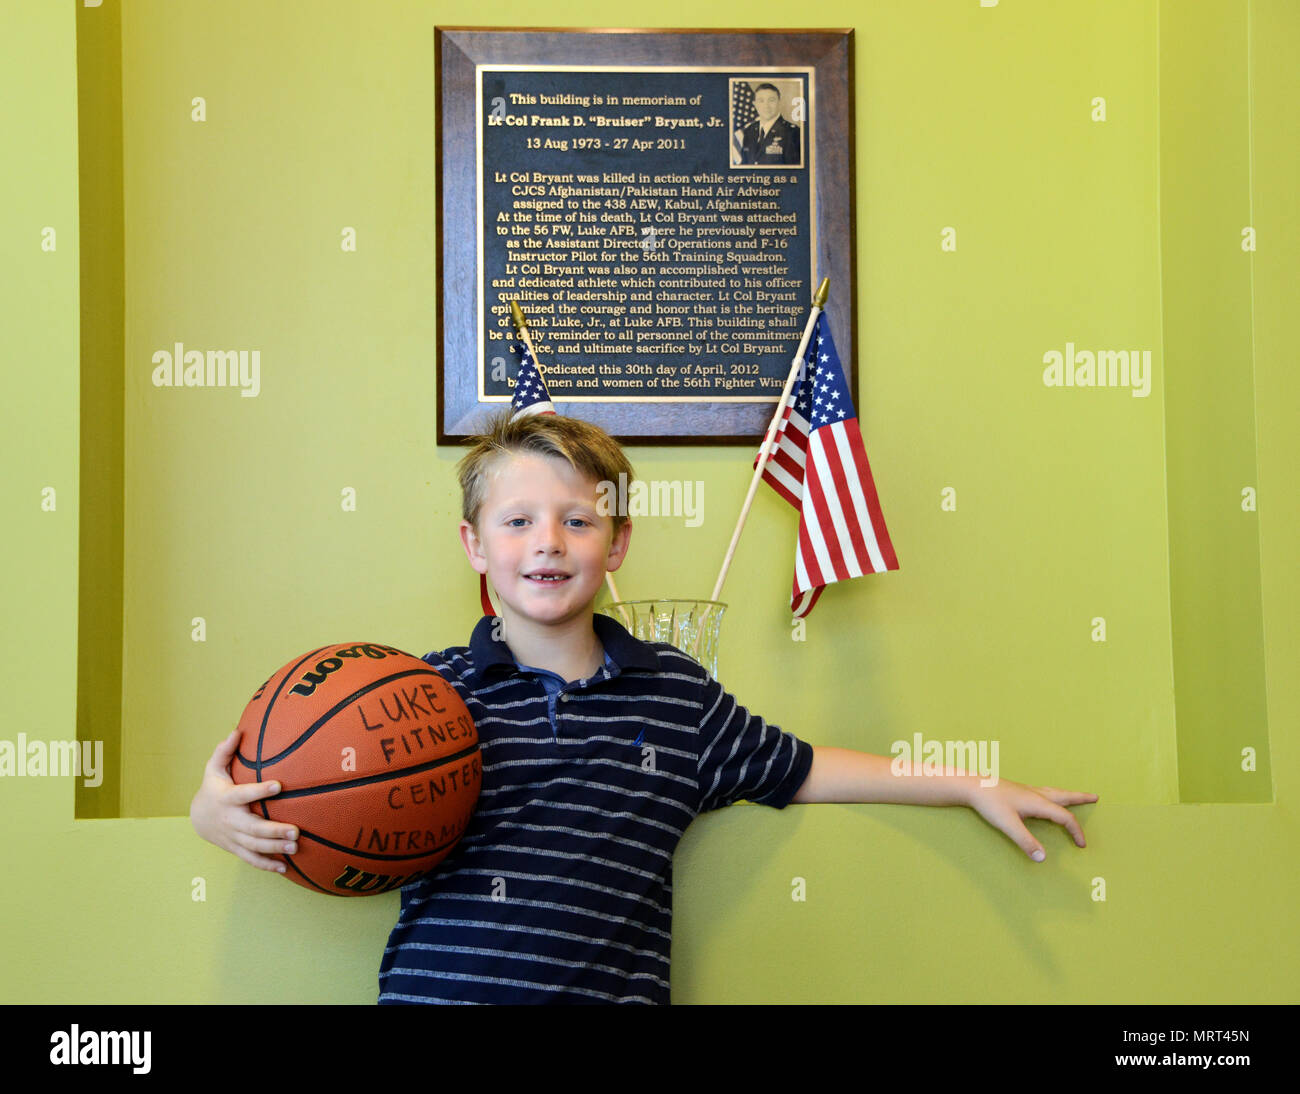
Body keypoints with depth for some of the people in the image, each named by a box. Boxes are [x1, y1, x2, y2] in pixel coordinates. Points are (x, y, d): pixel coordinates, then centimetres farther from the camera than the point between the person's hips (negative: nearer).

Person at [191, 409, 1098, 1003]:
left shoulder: (678, 693, 8)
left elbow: (796, 771, 21)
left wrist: (972, 787, 23)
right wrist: (218, 810, -12)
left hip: (615, 992, 2)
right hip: (436, 990, -1)